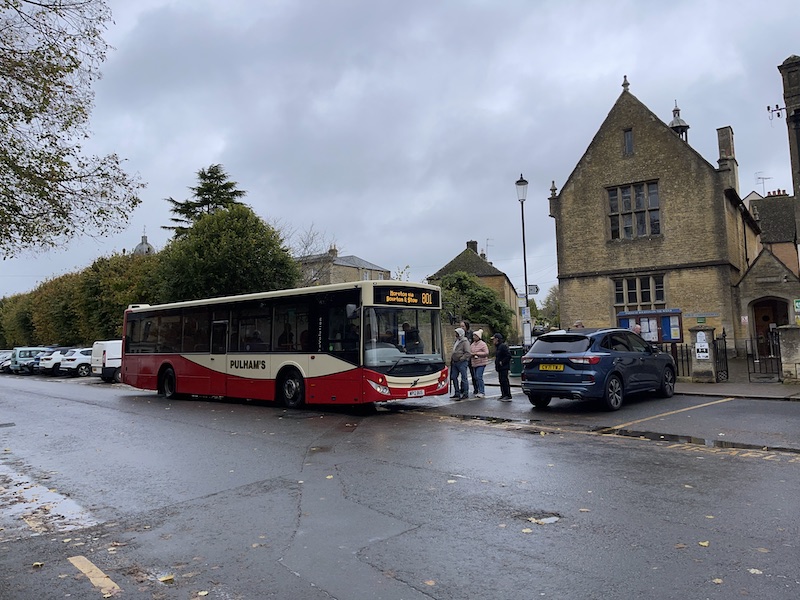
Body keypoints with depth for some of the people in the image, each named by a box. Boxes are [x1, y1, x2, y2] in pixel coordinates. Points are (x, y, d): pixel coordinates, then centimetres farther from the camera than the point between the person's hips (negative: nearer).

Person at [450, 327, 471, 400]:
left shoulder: (465, 342, -12)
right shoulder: (456, 341, 15)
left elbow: (467, 353, -19)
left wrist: (461, 359, -21)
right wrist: (452, 359, 14)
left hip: (462, 362, -9)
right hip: (455, 363, 9)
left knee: (463, 378, -3)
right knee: (453, 377, 10)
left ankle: (465, 394, 5)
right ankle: (457, 393, 18)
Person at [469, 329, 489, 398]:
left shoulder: (483, 344, -8)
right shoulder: (472, 344, 12)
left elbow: (486, 353, -14)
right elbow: (470, 352, 21)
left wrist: (477, 353, -17)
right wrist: (471, 354, -4)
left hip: (481, 363, -7)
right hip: (474, 363, 7)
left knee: (479, 377, -15)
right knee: (476, 377, 10)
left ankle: (482, 392, -10)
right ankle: (477, 391, 18)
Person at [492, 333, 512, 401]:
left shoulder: (503, 346, -16)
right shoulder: (497, 346, 16)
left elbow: (508, 355, -22)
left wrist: (502, 362, -19)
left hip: (504, 367, -10)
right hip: (500, 367, 10)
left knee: (504, 380, -9)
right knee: (501, 381, 12)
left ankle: (508, 395, -5)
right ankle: (503, 395, 18)